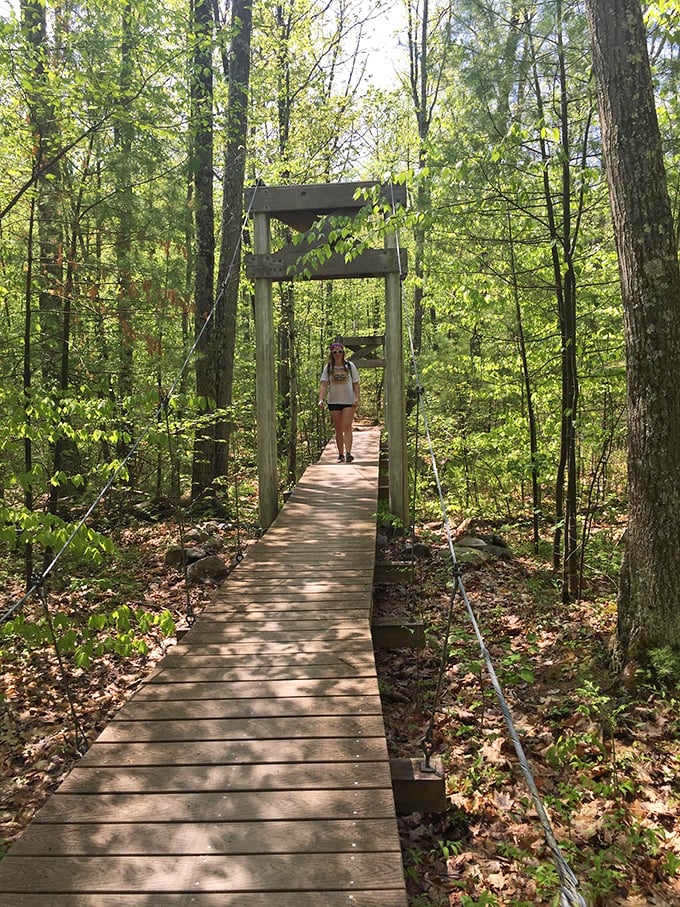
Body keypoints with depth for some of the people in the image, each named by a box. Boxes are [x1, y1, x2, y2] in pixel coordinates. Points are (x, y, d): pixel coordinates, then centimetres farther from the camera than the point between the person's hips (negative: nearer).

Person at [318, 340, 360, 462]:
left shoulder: (350, 366, 4)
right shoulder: (328, 368, 4)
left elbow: (356, 384, 4)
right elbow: (323, 384, -4)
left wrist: (357, 398, -9)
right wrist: (321, 399, -18)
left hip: (349, 401, -2)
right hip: (334, 402, 2)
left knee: (347, 427, -13)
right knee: (338, 429, 7)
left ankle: (348, 453, -20)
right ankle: (340, 454, 14)